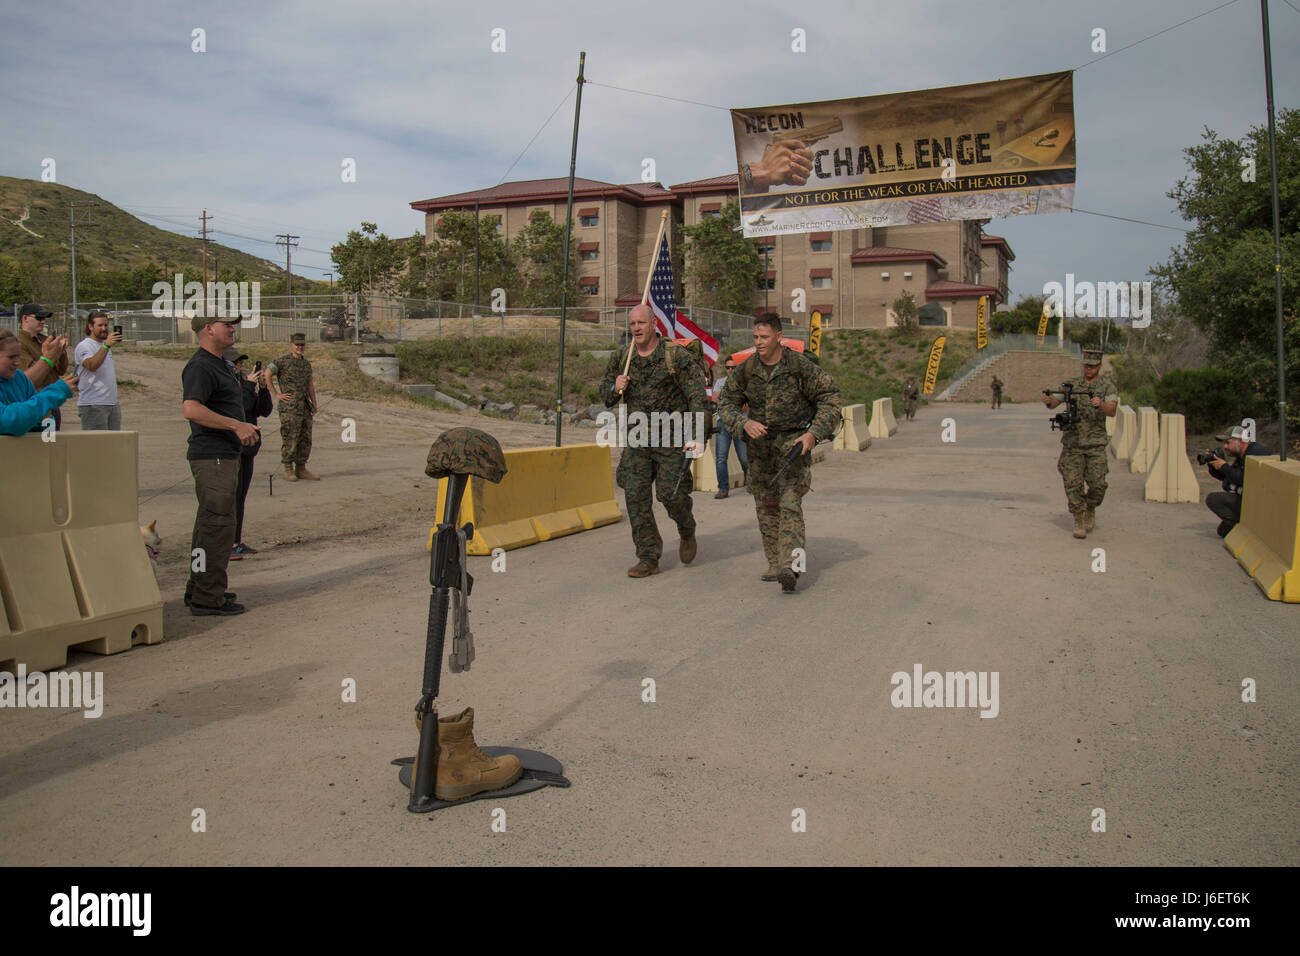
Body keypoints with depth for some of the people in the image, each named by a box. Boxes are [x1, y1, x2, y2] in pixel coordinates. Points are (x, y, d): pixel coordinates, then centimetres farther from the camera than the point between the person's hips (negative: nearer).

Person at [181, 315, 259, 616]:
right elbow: (191, 410, -27)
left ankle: (199, 589, 27)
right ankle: (207, 598, -4)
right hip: (212, 457, -11)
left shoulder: (222, 365, 19)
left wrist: (243, 429, 18)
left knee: (209, 524, 17)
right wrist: (236, 425, -25)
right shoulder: (200, 366, -14)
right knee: (217, 525, -9)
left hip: (224, 455, 11)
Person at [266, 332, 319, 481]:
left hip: (305, 407, 7)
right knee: (290, 439, -5)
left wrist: (314, 404, 16)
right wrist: (277, 394, -9)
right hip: (289, 408, -7)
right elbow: (267, 375, -8)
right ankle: (288, 470, 3)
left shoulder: (306, 363, 16)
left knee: (306, 439, 8)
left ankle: (301, 468, 16)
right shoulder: (282, 361, -5)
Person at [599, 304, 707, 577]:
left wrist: (697, 435, -20)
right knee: (635, 496, -2)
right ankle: (648, 558, 7)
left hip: (672, 439, -4)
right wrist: (615, 388, -7)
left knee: (670, 493, -4)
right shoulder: (621, 358, 7)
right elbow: (604, 392, 18)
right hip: (637, 440, 4)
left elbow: (697, 396, -10)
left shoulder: (676, 356, -8)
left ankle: (687, 533, 30)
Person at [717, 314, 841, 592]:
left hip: (794, 441, -4)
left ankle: (790, 565, -22)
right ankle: (775, 563, 18)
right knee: (766, 506, 7)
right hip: (760, 443, 5)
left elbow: (830, 397, -6)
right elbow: (726, 402, 5)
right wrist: (744, 423, -15)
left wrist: (814, 433, -16)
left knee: (790, 502, -16)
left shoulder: (799, 366, -12)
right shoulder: (746, 369, -1)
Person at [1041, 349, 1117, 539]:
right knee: (1073, 485, -1)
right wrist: (1047, 400, -26)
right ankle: (1078, 522, 12)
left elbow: (1112, 411, -14)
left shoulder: (1107, 385, 1)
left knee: (1097, 484, -9)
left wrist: (1100, 404, -36)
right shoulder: (1071, 384, 8)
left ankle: (1090, 510, 21)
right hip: (1072, 443, 2)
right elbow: (1054, 402, -2)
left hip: (1095, 444, -1)